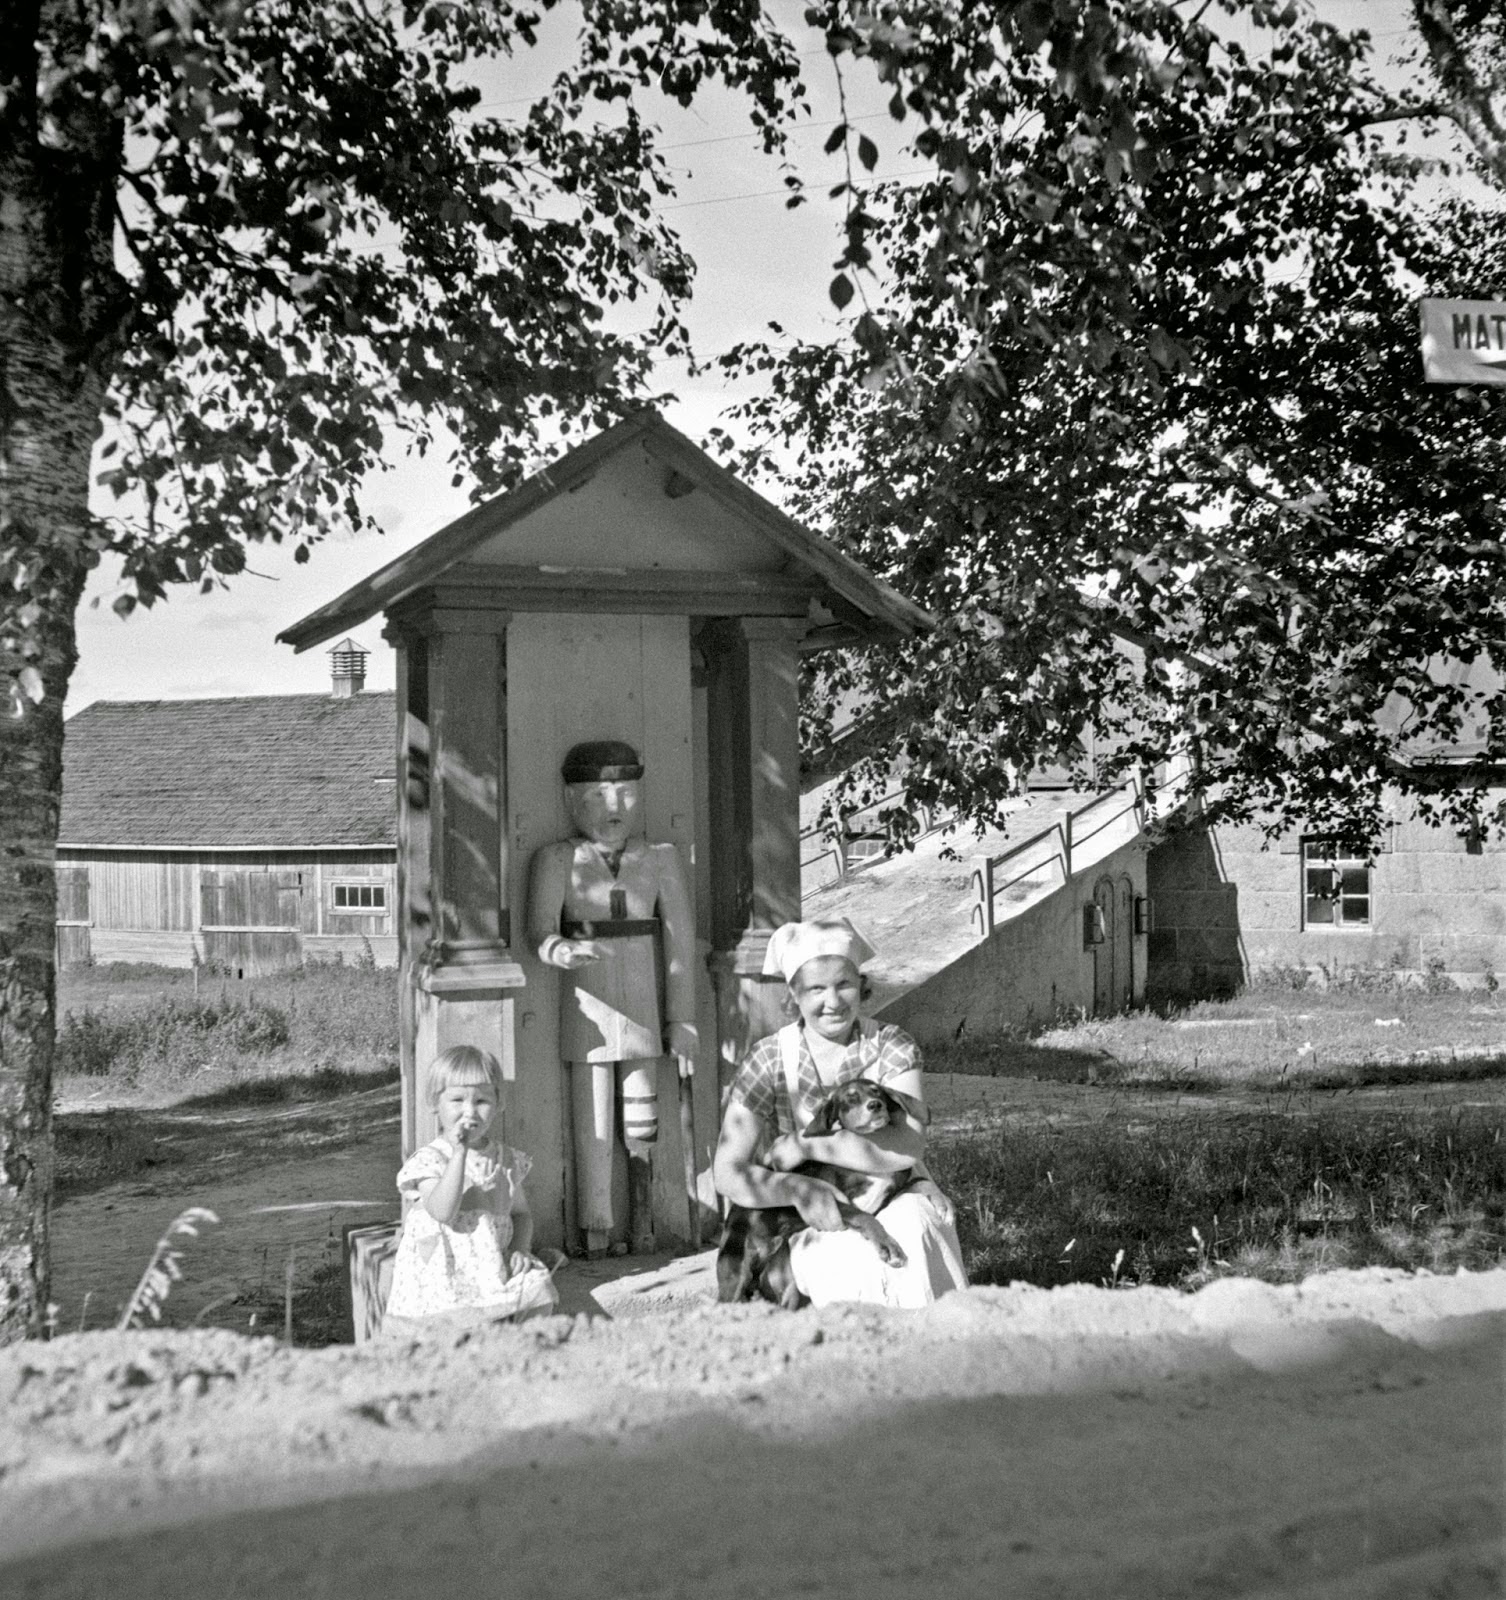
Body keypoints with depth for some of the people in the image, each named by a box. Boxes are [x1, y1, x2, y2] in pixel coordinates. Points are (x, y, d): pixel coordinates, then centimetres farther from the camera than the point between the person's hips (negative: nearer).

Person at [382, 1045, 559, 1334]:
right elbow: (443, 1212, -21)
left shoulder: (506, 1160, 9)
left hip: (494, 1269, 5)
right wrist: (459, 1152, -24)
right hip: (441, 1278, -5)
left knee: (538, 1289, -19)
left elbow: (521, 1212, 22)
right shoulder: (429, 1159, -6)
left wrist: (519, 1249, 2)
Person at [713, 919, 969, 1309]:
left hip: (896, 1195, 1)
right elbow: (728, 1173, -9)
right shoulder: (769, 1061, -6)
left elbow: (908, 1147, -18)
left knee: (910, 1227, -30)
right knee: (857, 1259, -31)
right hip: (819, 1225, -1)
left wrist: (807, 1145, -21)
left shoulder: (892, 1046, -4)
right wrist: (802, 1191, -26)